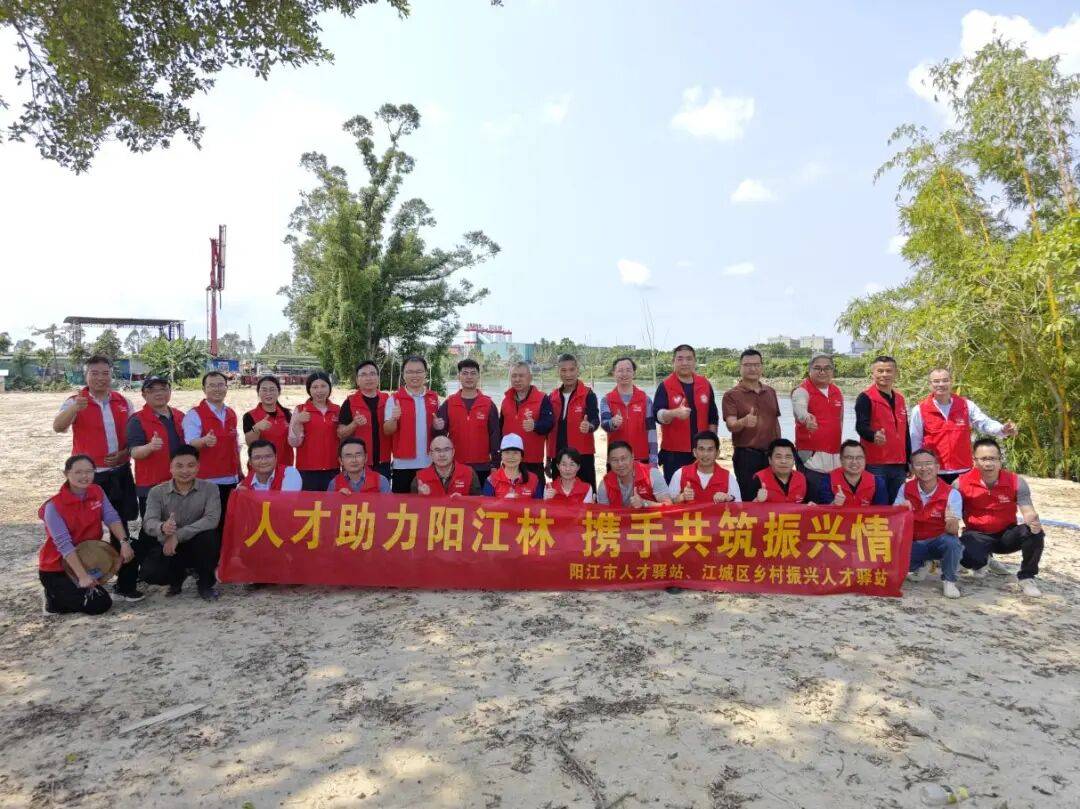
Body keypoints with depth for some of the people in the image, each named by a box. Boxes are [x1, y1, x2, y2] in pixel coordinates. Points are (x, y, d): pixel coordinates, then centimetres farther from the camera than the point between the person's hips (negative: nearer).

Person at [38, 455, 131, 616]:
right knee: (99, 604, -16)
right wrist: (82, 576, -34)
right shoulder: (54, 506, -21)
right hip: (56, 569, -7)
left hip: (87, 558, 7)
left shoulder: (97, 492, -3)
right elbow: (64, 544, -27)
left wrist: (124, 542, -30)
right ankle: (53, 598, 8)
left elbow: (111, 517, -12)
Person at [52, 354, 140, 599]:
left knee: (121, 527, 8)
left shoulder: (124, 402, 6)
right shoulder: (75, 402, -5)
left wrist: (124, 454, -6)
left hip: (120, 473, 3)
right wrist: (73, 409, -44)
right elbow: (58, 427, -23)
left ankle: (125, 581, 17)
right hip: (89, 475, -3)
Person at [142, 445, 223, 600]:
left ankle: (206, 583, -6)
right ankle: (177, 578, 15)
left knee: (209, 536, -34)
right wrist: (162, 528, -42)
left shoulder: (209, 488, -9)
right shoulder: (157, 492, -4)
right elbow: (148, 523, -17)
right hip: (169, 548, 2)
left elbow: (212, 519, -23)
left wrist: (178, 535, -31)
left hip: (198, 547, -2)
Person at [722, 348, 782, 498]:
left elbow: (776, 422, 19)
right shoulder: (731, 395, -6)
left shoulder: (771, 392, 12)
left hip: (771, 454, 5)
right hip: (746, 456, -5)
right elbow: (731, 425, -17)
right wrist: (744, 422, -39)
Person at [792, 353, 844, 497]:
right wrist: (807, 418, -52)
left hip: (835, 459, 6)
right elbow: (800, 409, -30)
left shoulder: (837, 392, 14)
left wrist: (839, 447, 19)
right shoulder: (802, 391, -8)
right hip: (811, 457, -6)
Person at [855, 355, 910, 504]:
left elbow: (905, 433, 21)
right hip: (875, 465, -6)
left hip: (899, 465, 7)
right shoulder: (865, 398, -5)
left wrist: (909, 464, 20)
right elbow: (861, 425, -20)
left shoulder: (900, 399, 16)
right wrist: (873, 435, -42)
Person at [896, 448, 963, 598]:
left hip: (939, 542, -2)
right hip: (913, 543, 2)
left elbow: (954, 530, -23)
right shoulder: (905, 489, -6)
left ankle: (949, 581, -7)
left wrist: (951, 522, -47)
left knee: (951, 541, -36)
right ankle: (919, 566, 11)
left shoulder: (951, 493, -15)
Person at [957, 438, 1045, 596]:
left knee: (1035, 532, -30)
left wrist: (1034, 521, -40)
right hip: (977, 535, -2)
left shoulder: (1016, 482, -11)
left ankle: (1027, 577, -4)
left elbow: (1028, 512, -14)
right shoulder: (962, 483, -15)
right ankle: (981, 561, 11)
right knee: (967, 557, -34)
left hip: (1007, 534, 2)